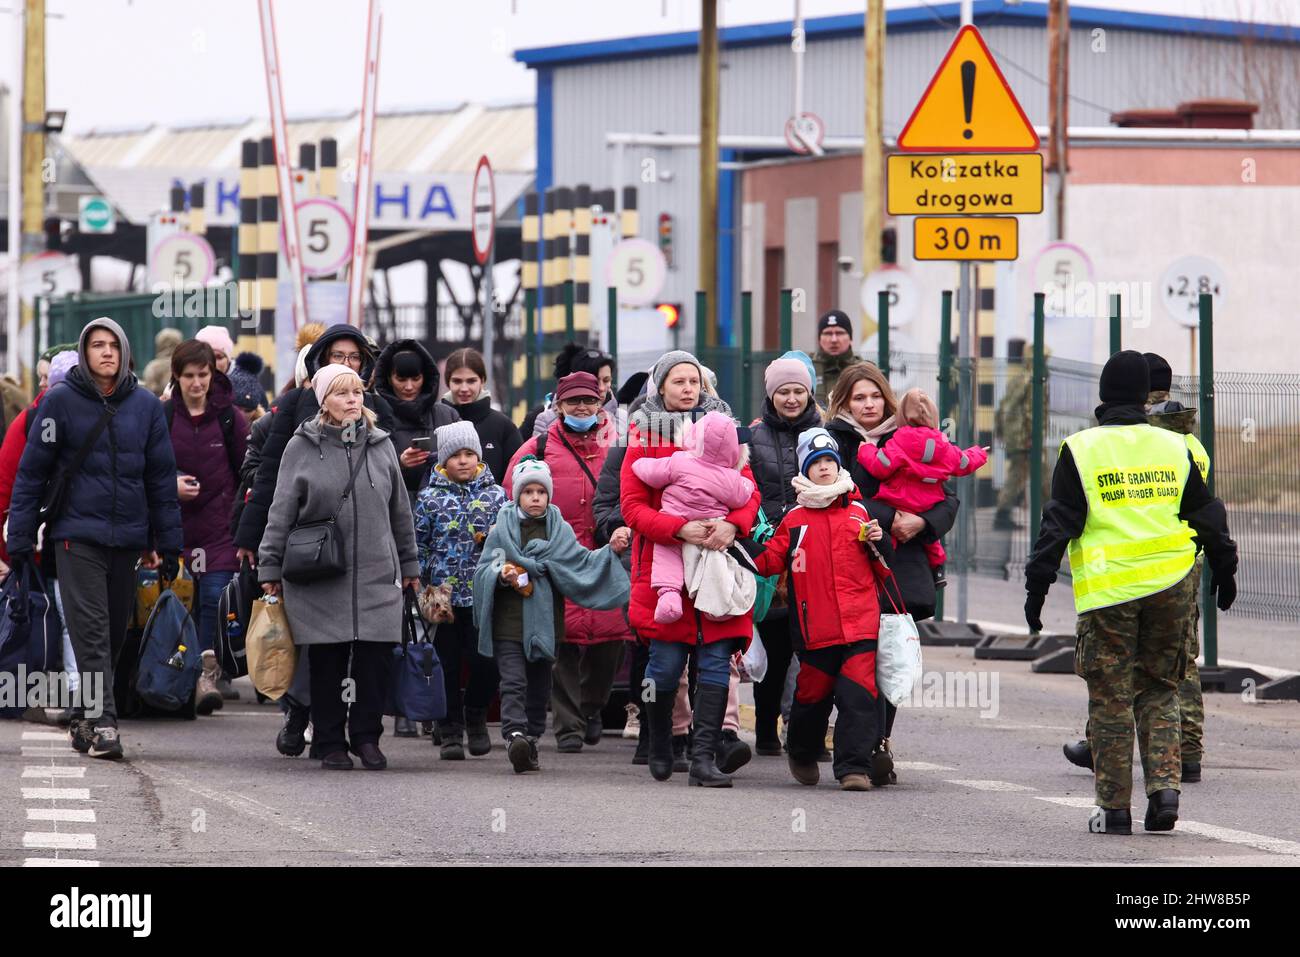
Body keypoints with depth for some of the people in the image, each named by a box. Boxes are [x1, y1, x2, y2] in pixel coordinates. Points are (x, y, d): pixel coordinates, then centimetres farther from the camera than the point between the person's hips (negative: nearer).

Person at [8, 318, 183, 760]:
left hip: (127, 539, 3)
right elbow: (31, 471, 1)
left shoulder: (146, 406, 7)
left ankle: (83, 717, 20)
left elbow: (161, 476, 11)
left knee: (114, 634, 7)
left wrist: (167, 544, 8)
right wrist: (19, 539, -4)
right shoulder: (61, 402, -1)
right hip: (77, 535, -3)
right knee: (90, 629, -12)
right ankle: (102, 723, -17)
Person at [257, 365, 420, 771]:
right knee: (327, 661, 1)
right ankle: (331, 743, 10)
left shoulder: (380, 445, 9)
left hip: (377, 574, 2)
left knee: (376, 659, -3)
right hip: (321, 580, -2)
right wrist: (270, 566, 0)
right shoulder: (302, 448, 1)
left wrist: (408, 563, 18)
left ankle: (366, 737, 10)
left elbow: (400, 510, 17)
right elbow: (281, 512, 3)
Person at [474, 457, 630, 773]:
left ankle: (530, 741, 17)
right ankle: (515, 735, -29)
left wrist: (610, 552, -13)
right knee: (514, 682, -15)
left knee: (539, 687, 9)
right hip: (509, 623, -3)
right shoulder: (502, 530, 5)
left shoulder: (560, 531, 9)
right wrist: (501, 573, -16)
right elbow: (483, 570, 4)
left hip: (545, 622, 3)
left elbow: (582, 562, 1)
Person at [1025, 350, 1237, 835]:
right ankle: (1164, 786, 0)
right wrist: (1224, 571, 28)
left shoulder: (1080, 450, -2)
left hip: (1108, 593, -3)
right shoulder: (1174, 448, 8)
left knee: (1110, 699, 3)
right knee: (1158, 691, 15)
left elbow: (1058, 523, -5)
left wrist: (1037, 586, 0)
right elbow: (1207, 514, 15)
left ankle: (1114, 807, 5)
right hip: (1172, 585, 3)